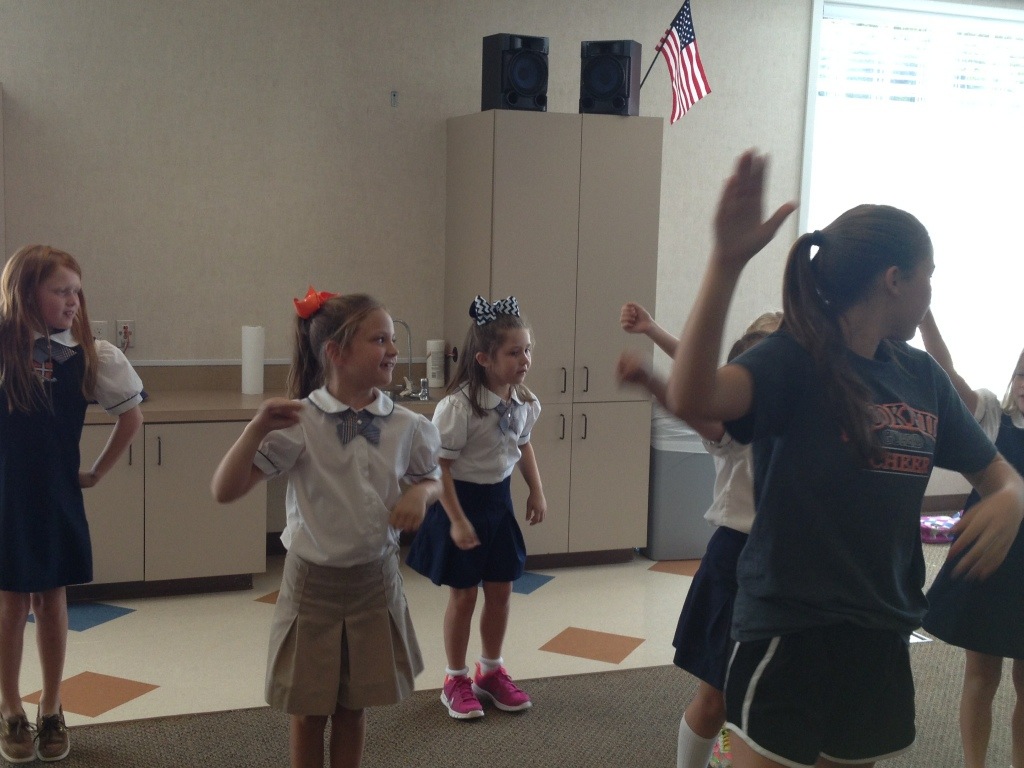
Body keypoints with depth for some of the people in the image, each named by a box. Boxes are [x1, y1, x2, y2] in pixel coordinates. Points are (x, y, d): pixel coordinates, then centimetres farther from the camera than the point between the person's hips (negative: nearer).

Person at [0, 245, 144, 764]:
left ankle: (51, 713, 26)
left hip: (58, 498, 2)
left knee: (51, 602, 12)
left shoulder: (87, 354, -6)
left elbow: (131, 415, 5)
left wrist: (96, 472, 5)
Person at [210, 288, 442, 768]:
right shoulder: (300, 424, -18)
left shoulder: (405, 426, -6)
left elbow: (432, 478, 13)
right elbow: (225, 491, -20)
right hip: (315, 583, -3)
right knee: (309, 711, 12)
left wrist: (419, 495, -10)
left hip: (375, 581, 3)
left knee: (354, 707, 16)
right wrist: (257, 429, -34)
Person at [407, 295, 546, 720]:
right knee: (463, 594, 4)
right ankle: (455, 681, 23)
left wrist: (537, 491, 9)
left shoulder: (523, 402, -4)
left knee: (500, 590, 13)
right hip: (462, 499, -6)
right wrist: (456, 520, -21)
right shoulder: (458, 406, -25)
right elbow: (439, 465, -21)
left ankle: (491, 672, 33)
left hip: (498, 499, 6)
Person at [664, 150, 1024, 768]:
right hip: (790, 632, -7)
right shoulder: (795, 359, -16)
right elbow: (692, 399, -37)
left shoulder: (922, 375, 5)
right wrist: (728, 262, -49)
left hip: (884, 636, 7)